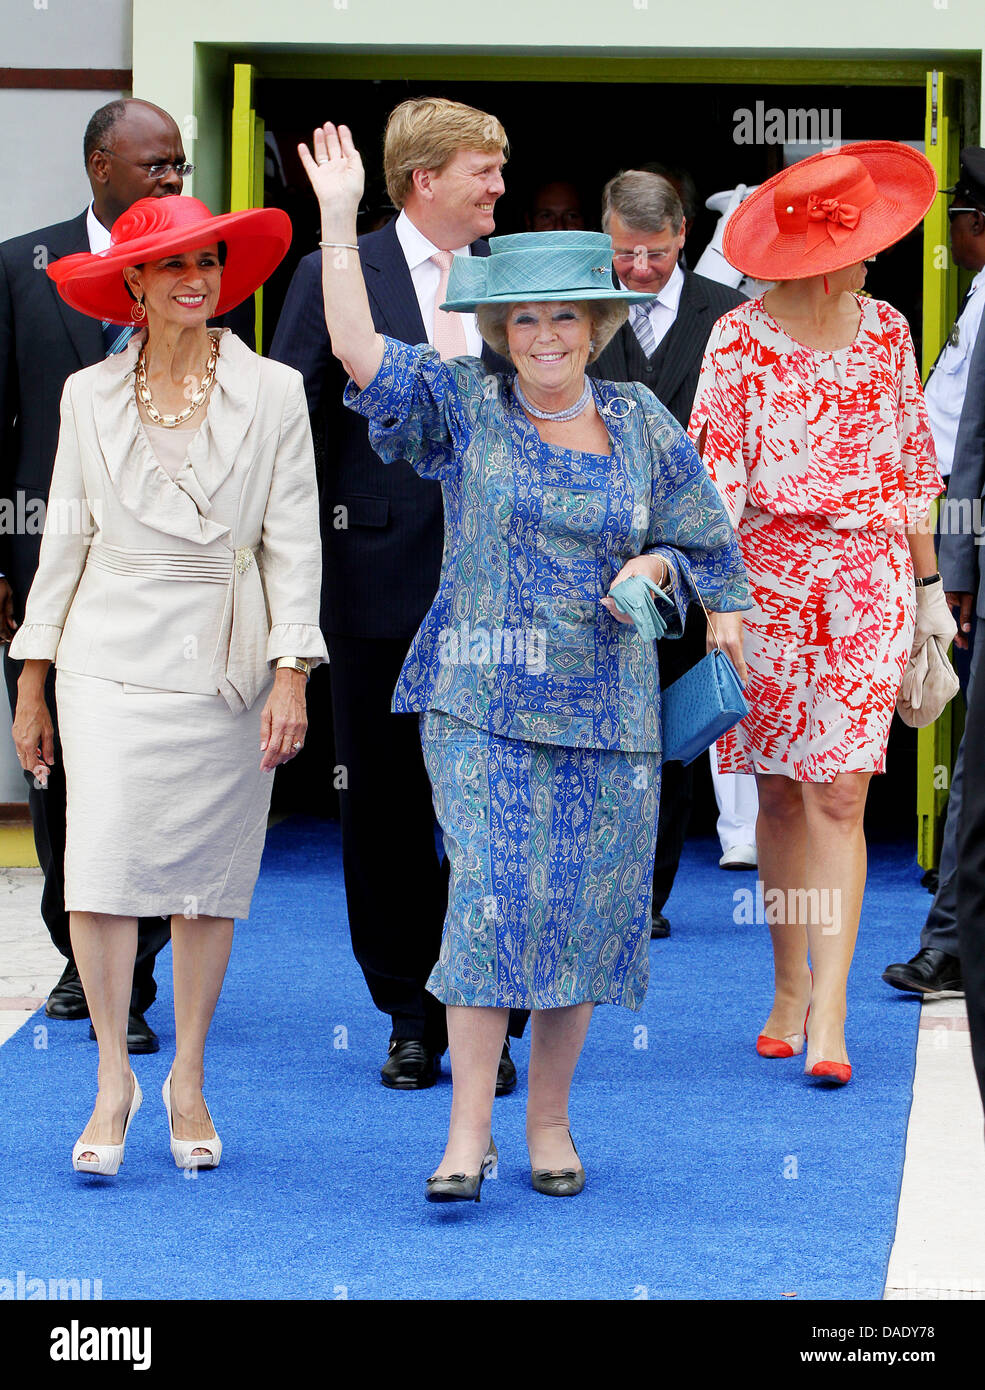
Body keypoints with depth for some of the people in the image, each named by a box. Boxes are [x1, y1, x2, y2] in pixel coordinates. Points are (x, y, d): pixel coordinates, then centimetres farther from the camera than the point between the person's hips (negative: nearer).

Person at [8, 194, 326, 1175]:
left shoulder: (271, 394, 2)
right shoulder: (89, 396, 6)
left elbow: (294, 543, 0)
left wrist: (291, 675, -9)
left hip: (225, 666, 0)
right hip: (110, 656, 0)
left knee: (208, 878, 4)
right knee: (101, 869, -11)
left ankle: (188, 1078, 17)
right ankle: (114, 1077, 1)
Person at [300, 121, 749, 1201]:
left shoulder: (642, 426, 8)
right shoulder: (462, 404, 1)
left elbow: (702, 540, 18)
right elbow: (358, 351, -11)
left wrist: (655, 565, -4)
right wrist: (339, 220, -15)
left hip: (605, 703, 3)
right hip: (481, 701, -2)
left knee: (583, 907, 4)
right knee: (492, 897, -12)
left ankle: (550, 1122, 17)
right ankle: (468, 1130, -7)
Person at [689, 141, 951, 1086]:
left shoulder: (886, 330, 8)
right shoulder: (741, 339, -3)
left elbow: (910, 465, 14)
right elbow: (715, 475, -7)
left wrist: (927, 585, 13)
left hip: (869, 580, 1)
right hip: (769, 573, -1)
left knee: (839, 795, -8)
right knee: (781, 794, 6)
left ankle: (828, 1010, -12)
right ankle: (791, 989, 19)